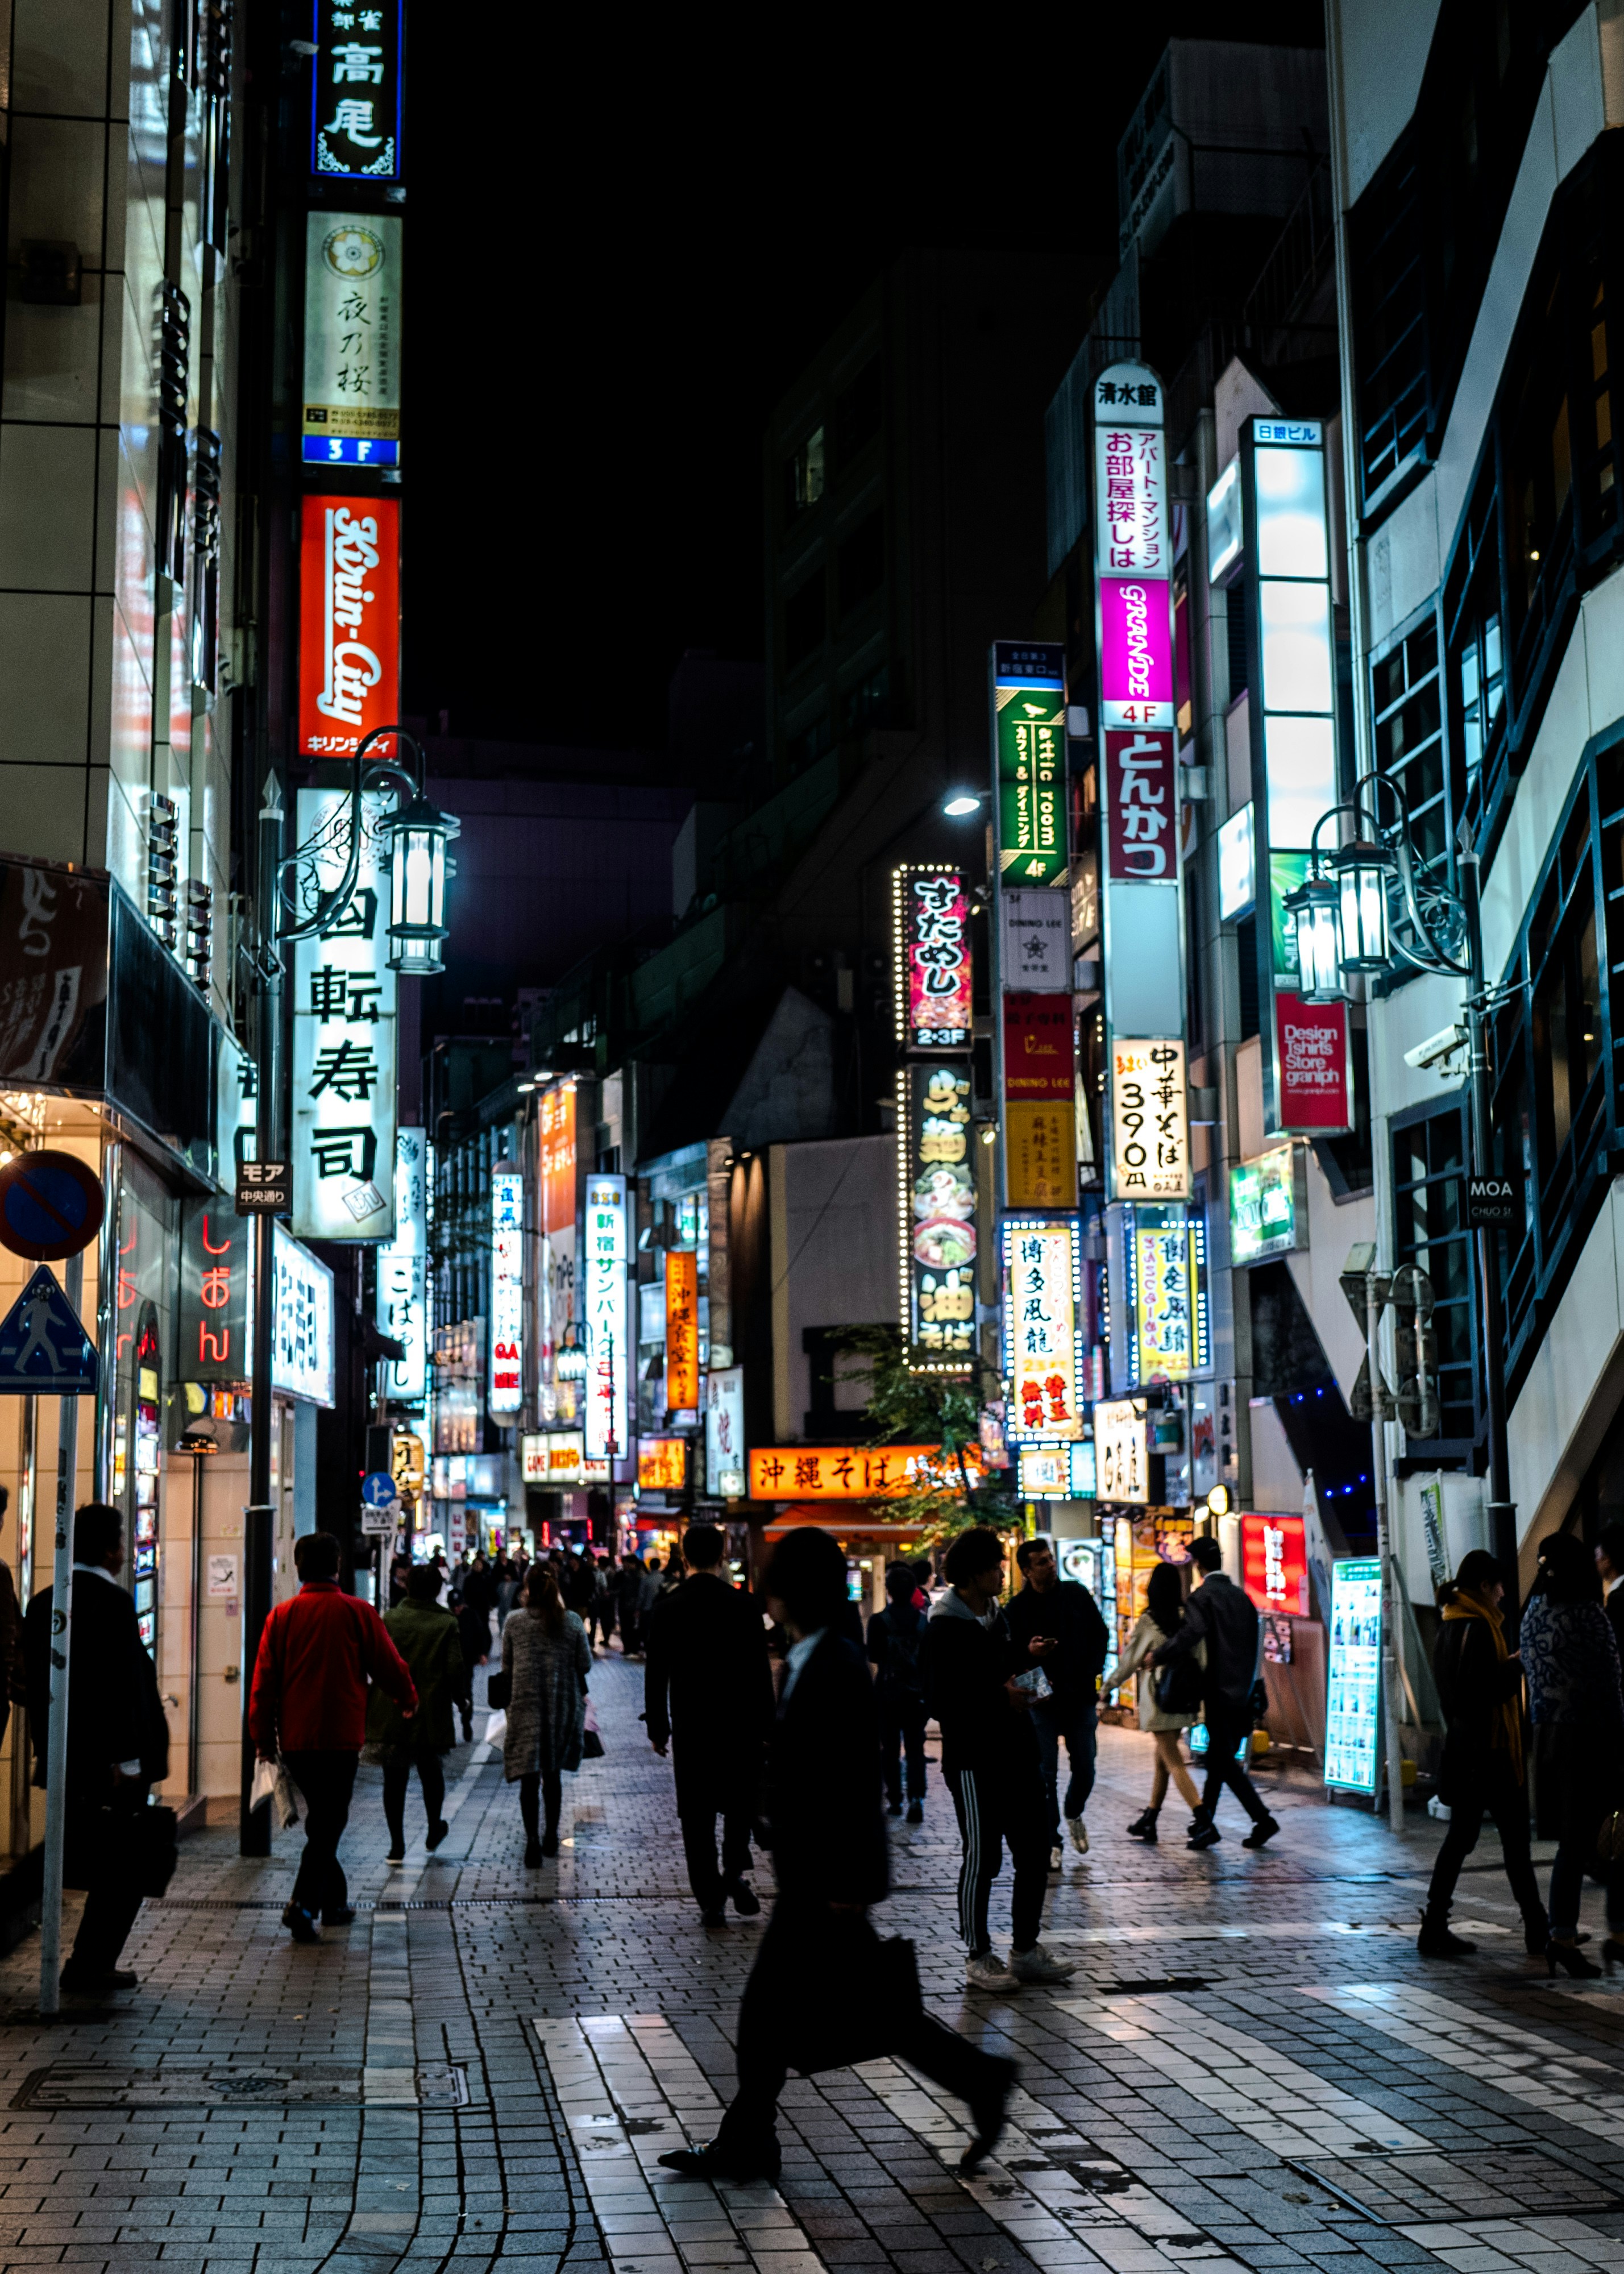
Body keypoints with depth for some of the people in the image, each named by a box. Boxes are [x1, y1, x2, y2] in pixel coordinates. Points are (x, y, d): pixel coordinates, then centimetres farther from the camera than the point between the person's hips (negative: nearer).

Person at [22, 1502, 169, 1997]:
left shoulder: (42, 1603, 9)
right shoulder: (113, 1602, -14)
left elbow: (37, 1683, 14)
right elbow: (123, 1685, -18)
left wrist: (45, 1749, 20)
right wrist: (126, 1758, -17)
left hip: (66, 1760, 8)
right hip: (111, 1761, -8)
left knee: (102, 1868, 17)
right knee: (123, 1870, 2)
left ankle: (95, 1963, 21)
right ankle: (88, 1969, 2)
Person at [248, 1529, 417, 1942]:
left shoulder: (282, 1615, 1)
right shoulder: (358, 1613, -5)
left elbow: (264, 1680, 2)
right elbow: (389, 1665, 3)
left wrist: (263, 1737, 12)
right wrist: (408, 1700, 24)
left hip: (295, 1739, 3)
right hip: (341, 1737, -3)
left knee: (322, 1818, 19)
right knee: (328, 1824, -1)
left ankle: (335, 1901, 26)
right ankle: (303, 1905, -15)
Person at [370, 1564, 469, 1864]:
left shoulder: (389, 1619, -3)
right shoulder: (446, 1623, -6)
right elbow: (456, 1669, -10)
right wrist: (463, 1701, 5)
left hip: (390, 1712, 0)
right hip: (430, 1712, 0)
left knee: (394, 1778, 6)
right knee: (429, 1769, 22)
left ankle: (397, 1845, 5)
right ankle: (434, 1830, 34)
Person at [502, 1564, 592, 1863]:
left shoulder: (515, 1620, -5)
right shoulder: (572, 1622, -4)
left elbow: (506, 1666, 3)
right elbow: (585, 1664, -1)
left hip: (525, 1705, -2)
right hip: (563, 1705, 2)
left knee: (530, 1777, -2)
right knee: (553, 1773, 18)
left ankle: (532, 1840, -15)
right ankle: (551, 1837, 27)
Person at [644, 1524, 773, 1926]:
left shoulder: (666, 1609, -3)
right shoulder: (744, 1605, -6)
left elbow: (655, 1677, 0)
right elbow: (760, 1673, -4)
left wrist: (658, 1728, 9)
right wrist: (766, 1728, 3)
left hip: (690, 1728, 0)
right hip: (740, 1725, 0)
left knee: (698, 1816, 6)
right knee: (740, 1803, 18)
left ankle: (710, 1900, 6)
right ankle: (735, 1872, 1)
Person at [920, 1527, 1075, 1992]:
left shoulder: (996, 1615, 13)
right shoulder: (944, 1629, -15)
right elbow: (940, 1703, -20)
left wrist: (1027, 1657, 8)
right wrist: (1001, 1699, -22)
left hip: (1017, 1753, 8)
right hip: (974, 1761, -8)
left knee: (1035, 1853, 11)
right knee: (982, 1858, 1)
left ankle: (1026, 1950, 22)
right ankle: (978, 1956, 13)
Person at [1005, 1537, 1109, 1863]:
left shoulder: (1076, 1594, 2)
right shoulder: (1017, 1609, -6)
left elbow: (1100, 1635, 11)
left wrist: (1092, 1673, 0)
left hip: (1081, 1698, 3)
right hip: (1043, 1701, -2)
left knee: (1084, 1769, 7)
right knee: (1046, 1775, -2)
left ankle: (1074, 1814, 37)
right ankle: (1051, 1842, 9)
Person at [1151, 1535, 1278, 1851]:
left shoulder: (1204, 1597, -11)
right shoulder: (1241, 1595, 11)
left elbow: (1189, 1635, -24)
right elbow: (1254, 1639, 16)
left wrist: (1157, 1656, -11)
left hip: (1220, 1690, -7)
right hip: (1242, 1689, 7)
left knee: (1224, 1759, -3)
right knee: (1219, 1757, 14)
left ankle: (1262, 1819, -11)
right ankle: (1204, 1824, 20)